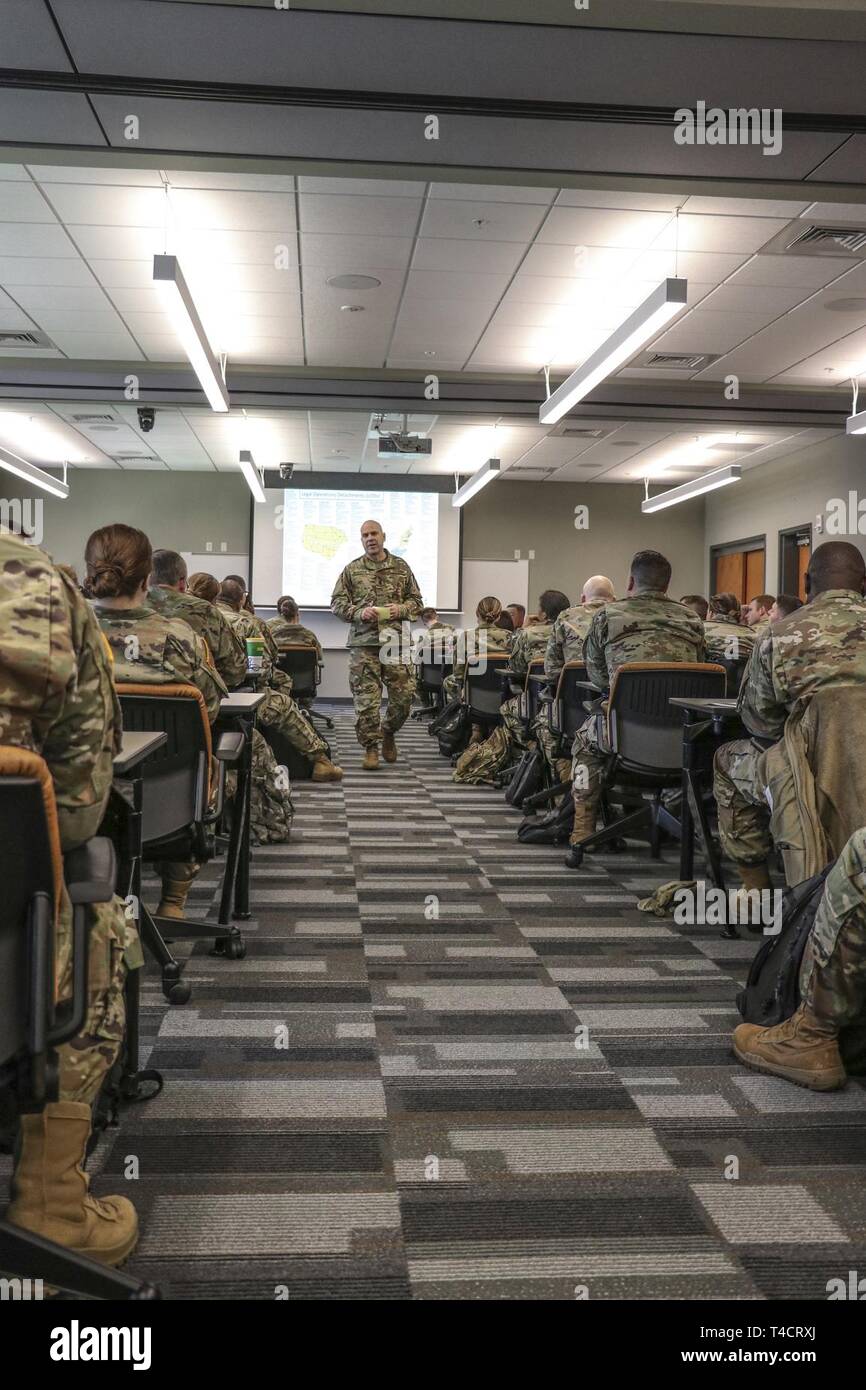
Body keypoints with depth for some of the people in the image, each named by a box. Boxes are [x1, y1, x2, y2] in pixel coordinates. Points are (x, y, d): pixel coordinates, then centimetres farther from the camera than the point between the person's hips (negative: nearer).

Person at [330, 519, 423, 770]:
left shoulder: (401, 567, 11)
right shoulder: (352, 569, 7)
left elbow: (416, 600, 14)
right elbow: (337, 603, 6)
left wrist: (401, 609, -7)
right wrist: (359, 612, -11)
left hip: (396, 640, 1)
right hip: (363, 642, -1)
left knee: (404, 694, 0)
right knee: (366, 699, -2)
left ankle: (388, 733, 26)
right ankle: (370, 748, 10)